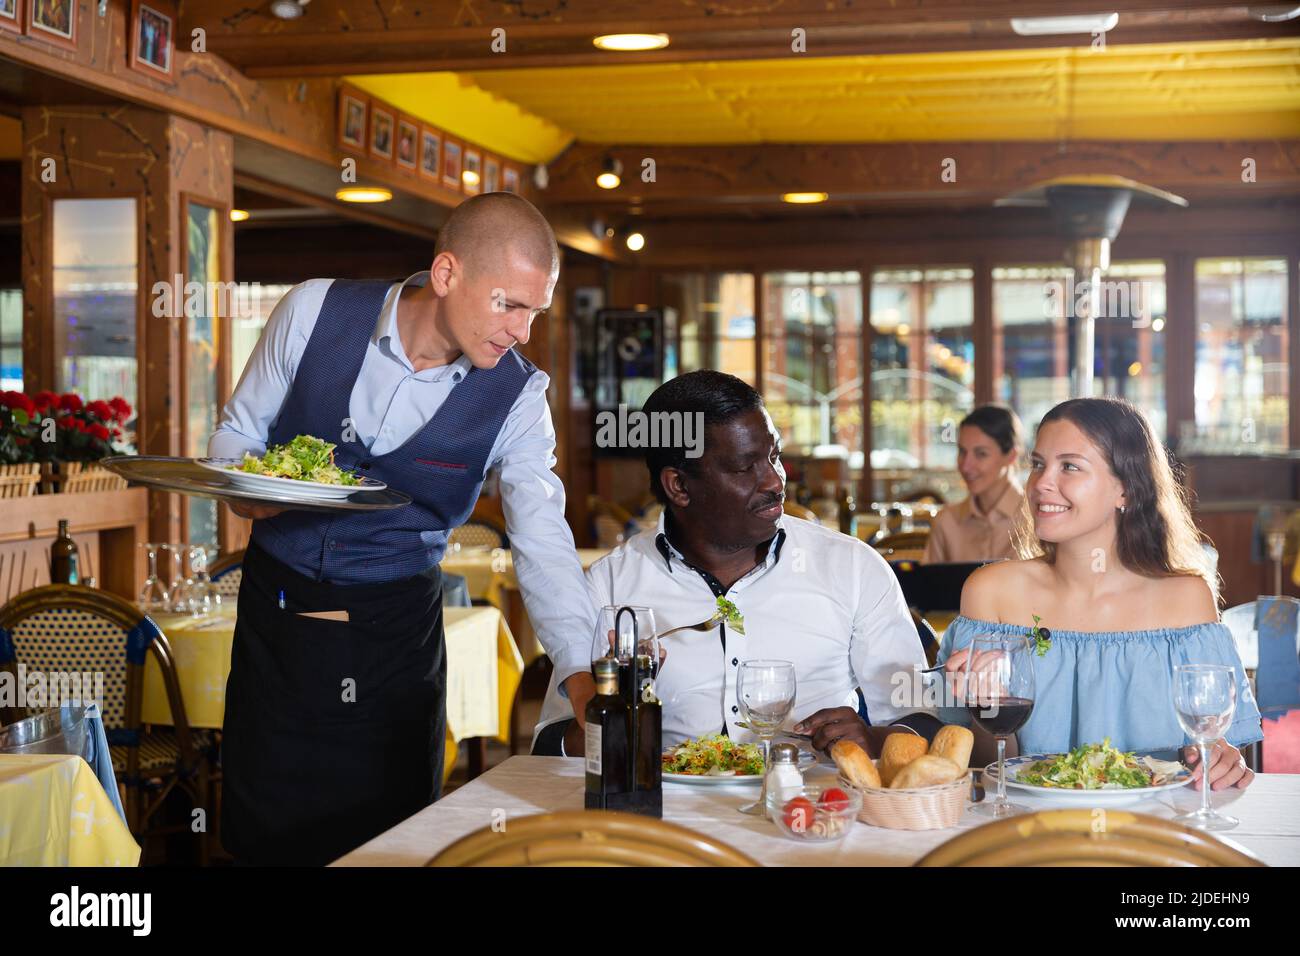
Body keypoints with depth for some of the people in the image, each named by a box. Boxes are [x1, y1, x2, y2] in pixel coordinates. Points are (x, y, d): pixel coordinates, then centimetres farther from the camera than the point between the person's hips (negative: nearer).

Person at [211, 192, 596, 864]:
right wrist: (242, 491, -20)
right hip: (275, 606, 0)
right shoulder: (314, 312, -11)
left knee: (388, 837, 5)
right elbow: (238, 430, 3)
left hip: (398, 629, 0)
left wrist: (580, 673, -27)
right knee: (264, 834, 8)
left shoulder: (515, 395, -11)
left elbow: (542, 542, -14)